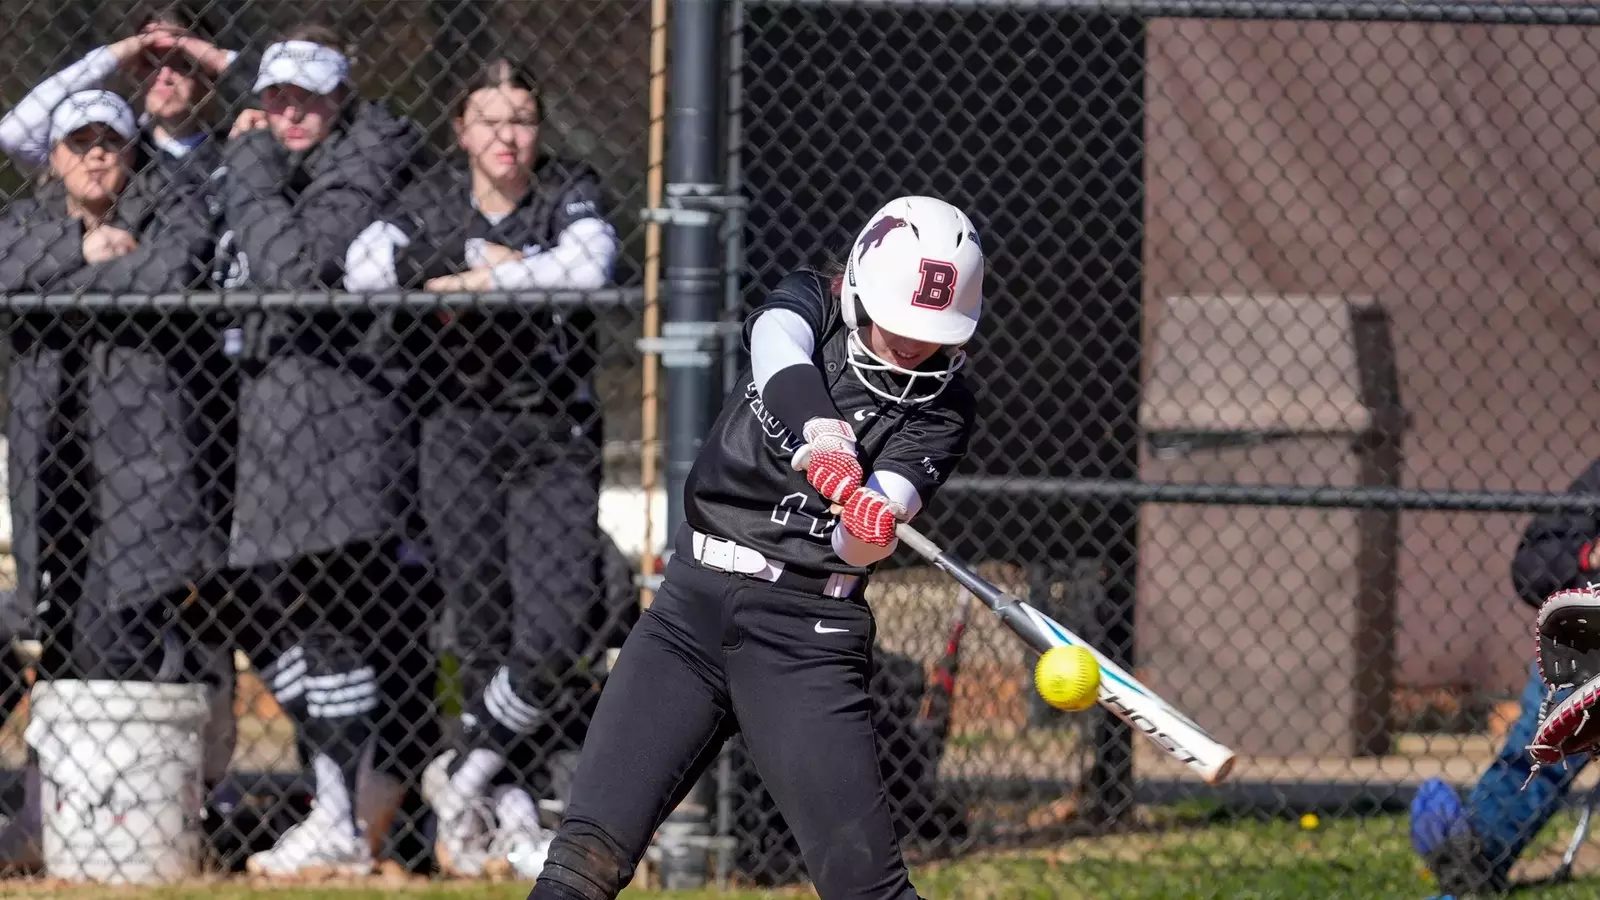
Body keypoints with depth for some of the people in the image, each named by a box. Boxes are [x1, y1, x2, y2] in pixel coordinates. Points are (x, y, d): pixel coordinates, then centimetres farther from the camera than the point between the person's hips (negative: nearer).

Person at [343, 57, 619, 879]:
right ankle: (509, 817, 8)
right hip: (459, 434, 0)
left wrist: (467, 280, -16)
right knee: (485, 634, -1)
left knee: (555, 633, -13)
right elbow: (364, 270, -15)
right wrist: (508, 270, -15)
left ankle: (462, 779, 7)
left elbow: (586, 266, -21)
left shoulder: (570, 194, -1)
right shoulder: (431, 203, 2)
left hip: (554, 439, 0)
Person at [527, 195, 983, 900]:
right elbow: (782, 365, -22)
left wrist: (871, 528, -38)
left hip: (808, 631, -1)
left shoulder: (942, 407, 0)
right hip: (693, 604, 1)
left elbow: (857, 547, -14)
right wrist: (823, 449, -42)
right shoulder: (807, 304, 4)